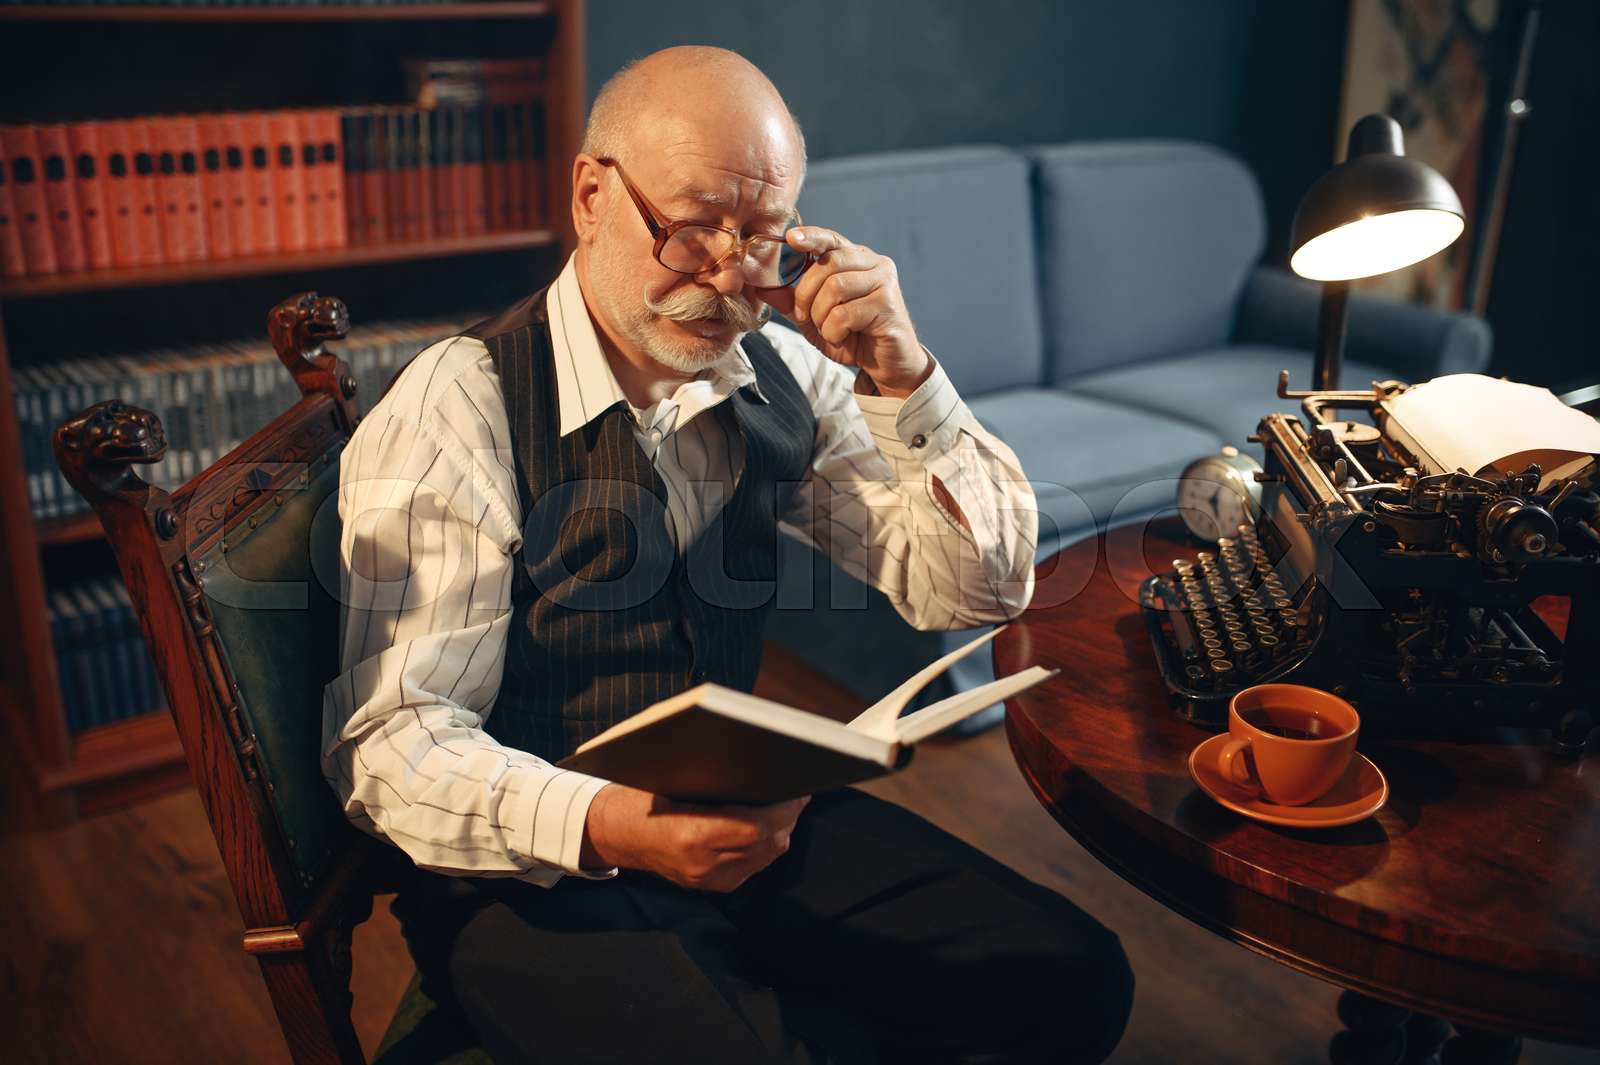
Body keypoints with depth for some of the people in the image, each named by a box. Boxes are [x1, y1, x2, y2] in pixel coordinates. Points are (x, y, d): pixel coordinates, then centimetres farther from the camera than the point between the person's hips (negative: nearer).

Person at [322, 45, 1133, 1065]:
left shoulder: (781, 378, 0)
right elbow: (389, 738, -18)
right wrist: (606, 826, -35)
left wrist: (899, 378, -16)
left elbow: (980, 589, -2)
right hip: (533, 872, -4)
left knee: (1071, 980, -8)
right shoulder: (456, 410, -15)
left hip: (742, 819, 5)